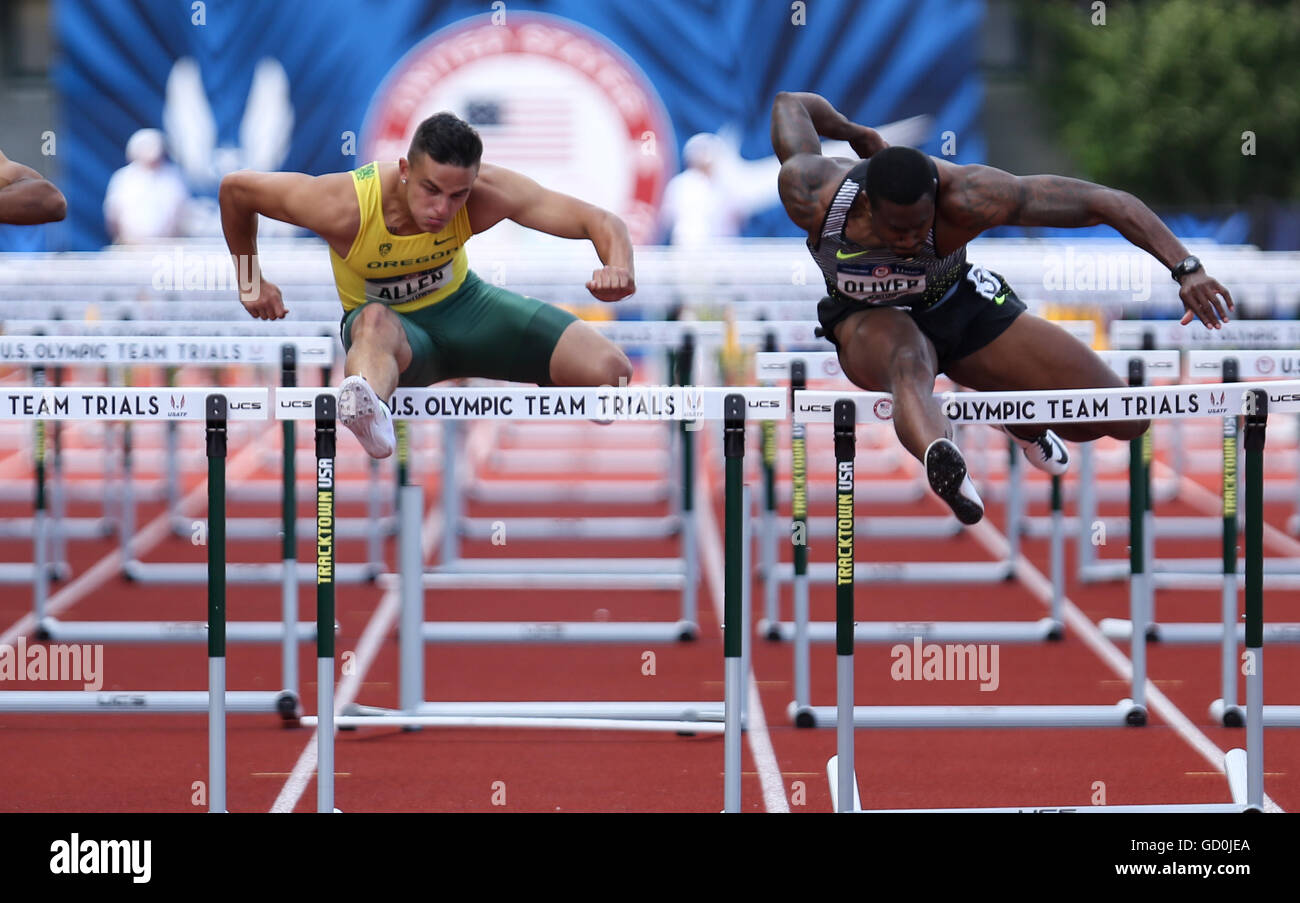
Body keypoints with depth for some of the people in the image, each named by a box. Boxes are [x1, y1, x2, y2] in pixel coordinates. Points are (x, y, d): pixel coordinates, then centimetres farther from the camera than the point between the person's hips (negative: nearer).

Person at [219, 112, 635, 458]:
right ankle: (367, 406, -78)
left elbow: (601, 222, -25)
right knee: (376, 324, -44)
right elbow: (234, 189, -15)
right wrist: (250, 281, -5)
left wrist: (618, 267, -48)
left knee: (609, 370, -17)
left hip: (461, 302, 3)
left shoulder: (487, 193, -26)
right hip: (389, 318, -3)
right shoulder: (343, 208, -30)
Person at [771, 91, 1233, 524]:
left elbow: (1104, 202, -34)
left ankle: (1019, 421, 31)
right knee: (909, 365, -43)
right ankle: (938, 456, -78)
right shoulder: (809, 196, -32)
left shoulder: (968, 200, -37)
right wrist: (851, 132, 9)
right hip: (870, 322, -1)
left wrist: (1186, 268, -43)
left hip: (961, 307, 1)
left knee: (1126, 420, -2)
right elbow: (791, 104, -10)